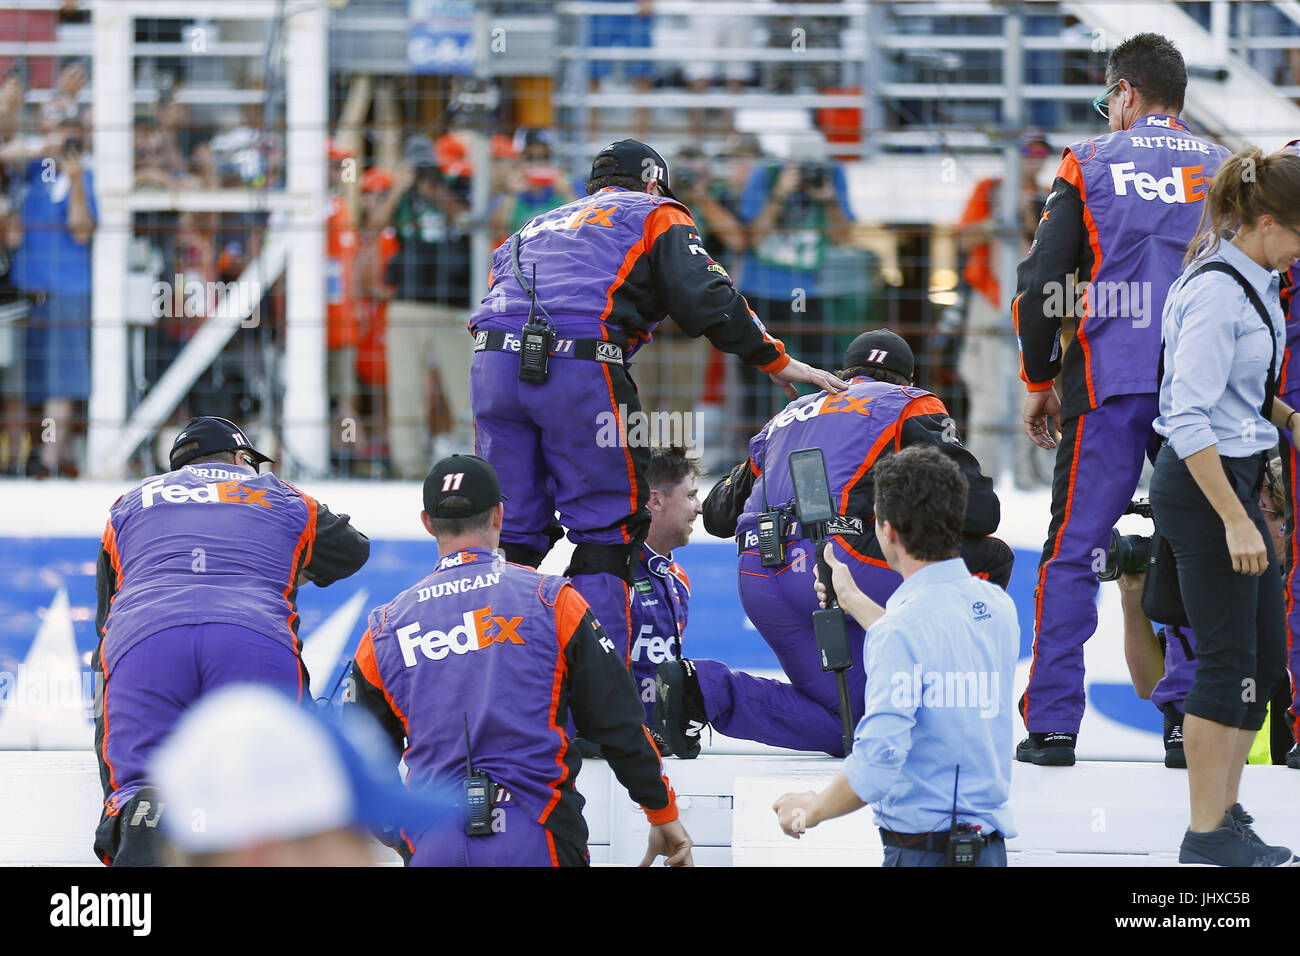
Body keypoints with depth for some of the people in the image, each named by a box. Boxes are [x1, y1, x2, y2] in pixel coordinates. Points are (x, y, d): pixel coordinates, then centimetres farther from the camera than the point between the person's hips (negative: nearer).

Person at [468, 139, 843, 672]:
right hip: (580, 365, -5)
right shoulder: (656, 216, 19)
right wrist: (777, 362, 8)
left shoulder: (535, 228, 36)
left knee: (514, 533, 13)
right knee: (606, 527, 3)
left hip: (492, 364, 5)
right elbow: (703, 298, 3)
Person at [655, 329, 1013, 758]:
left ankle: (704, 689, -5)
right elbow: (977, 510, 1)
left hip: (760, 585, 6)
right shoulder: (910, 405, 14)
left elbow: (717, 514, 35)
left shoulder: (790, 415, 31)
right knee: (991, 559, 9)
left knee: (846, 724, 13)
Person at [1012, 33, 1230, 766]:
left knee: (1072, 550, 3)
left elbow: (1039, 284, 0)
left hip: (1113, 384, -2)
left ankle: (1053, 726, -3)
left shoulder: (1090, 165, 4)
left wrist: (1040, 381, 10)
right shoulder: (1224, 171, 9)